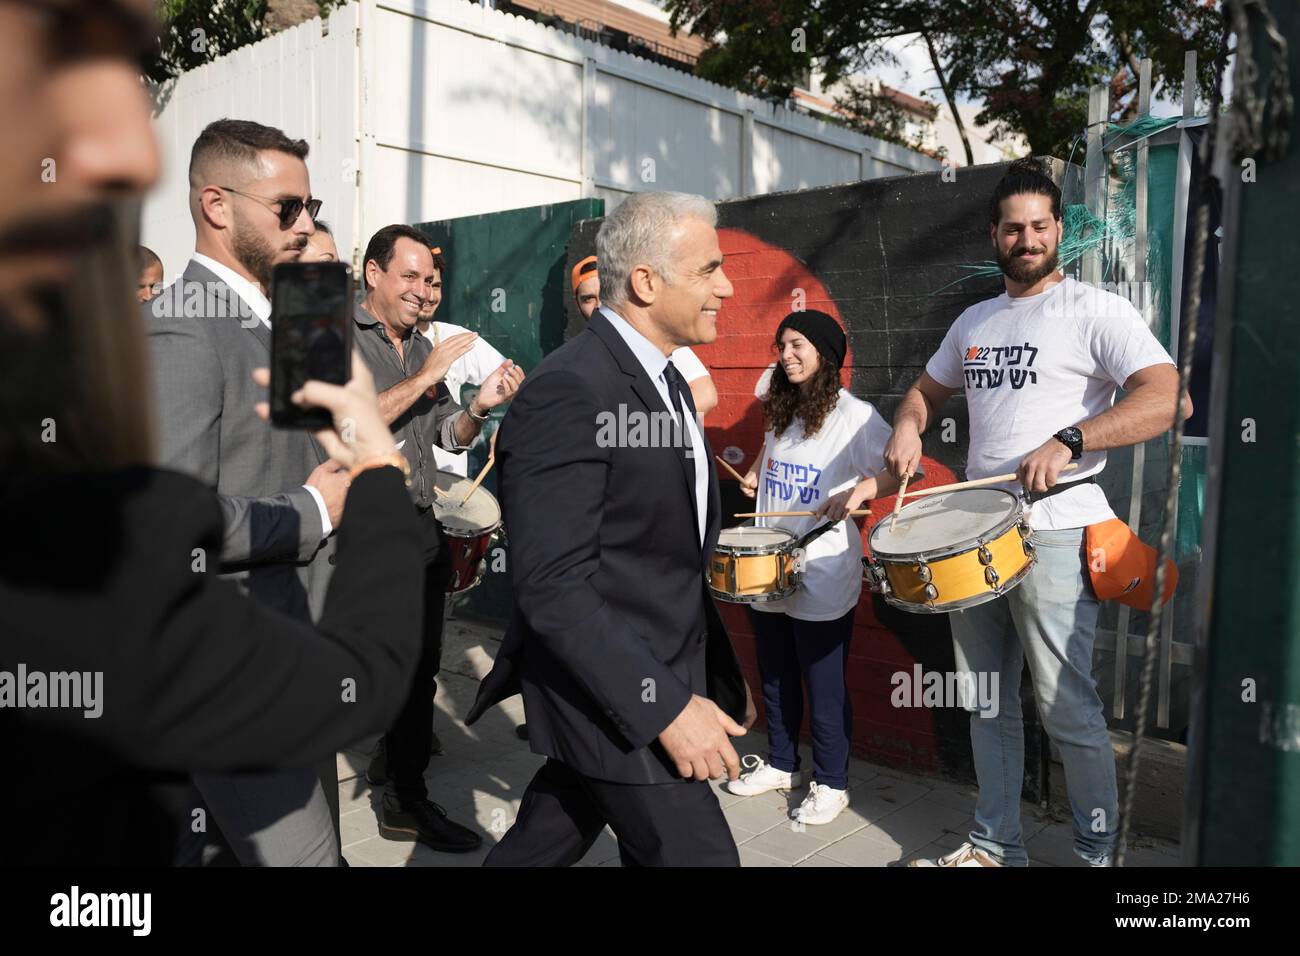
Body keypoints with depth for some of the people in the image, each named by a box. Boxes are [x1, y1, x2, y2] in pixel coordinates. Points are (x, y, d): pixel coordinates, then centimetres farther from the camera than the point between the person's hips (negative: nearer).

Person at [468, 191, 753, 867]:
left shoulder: (666, 381, 10)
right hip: (613, 695, -9)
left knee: (545, 841, 22)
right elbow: (552, 586, -26)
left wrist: (721, 675, 15)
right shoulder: (569, 392, -22)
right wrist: (666, 706, -25)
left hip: (664, 675, 9)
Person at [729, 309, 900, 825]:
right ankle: (780, 764, 36)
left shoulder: (855, 415, -11)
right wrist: (754, 478, 7)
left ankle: (831, 783, 22)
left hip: (823, 578, -7)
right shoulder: (779, 412, 11)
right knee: (775, 676, 18)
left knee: (823, 683, 4)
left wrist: (859, 490, -33)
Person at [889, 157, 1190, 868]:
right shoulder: (974, 323, 15)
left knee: (1067, 710, 0)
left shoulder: (1096, 312, -5)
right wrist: (907, 428, 6)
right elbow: (928, 390, 28)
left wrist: (1068, 441, -29)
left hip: (1054, 536, -6)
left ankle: (1098, 853, 21)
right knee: (987, 705, 14)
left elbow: (1168, 397, -18)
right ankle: (996, 847, 29)